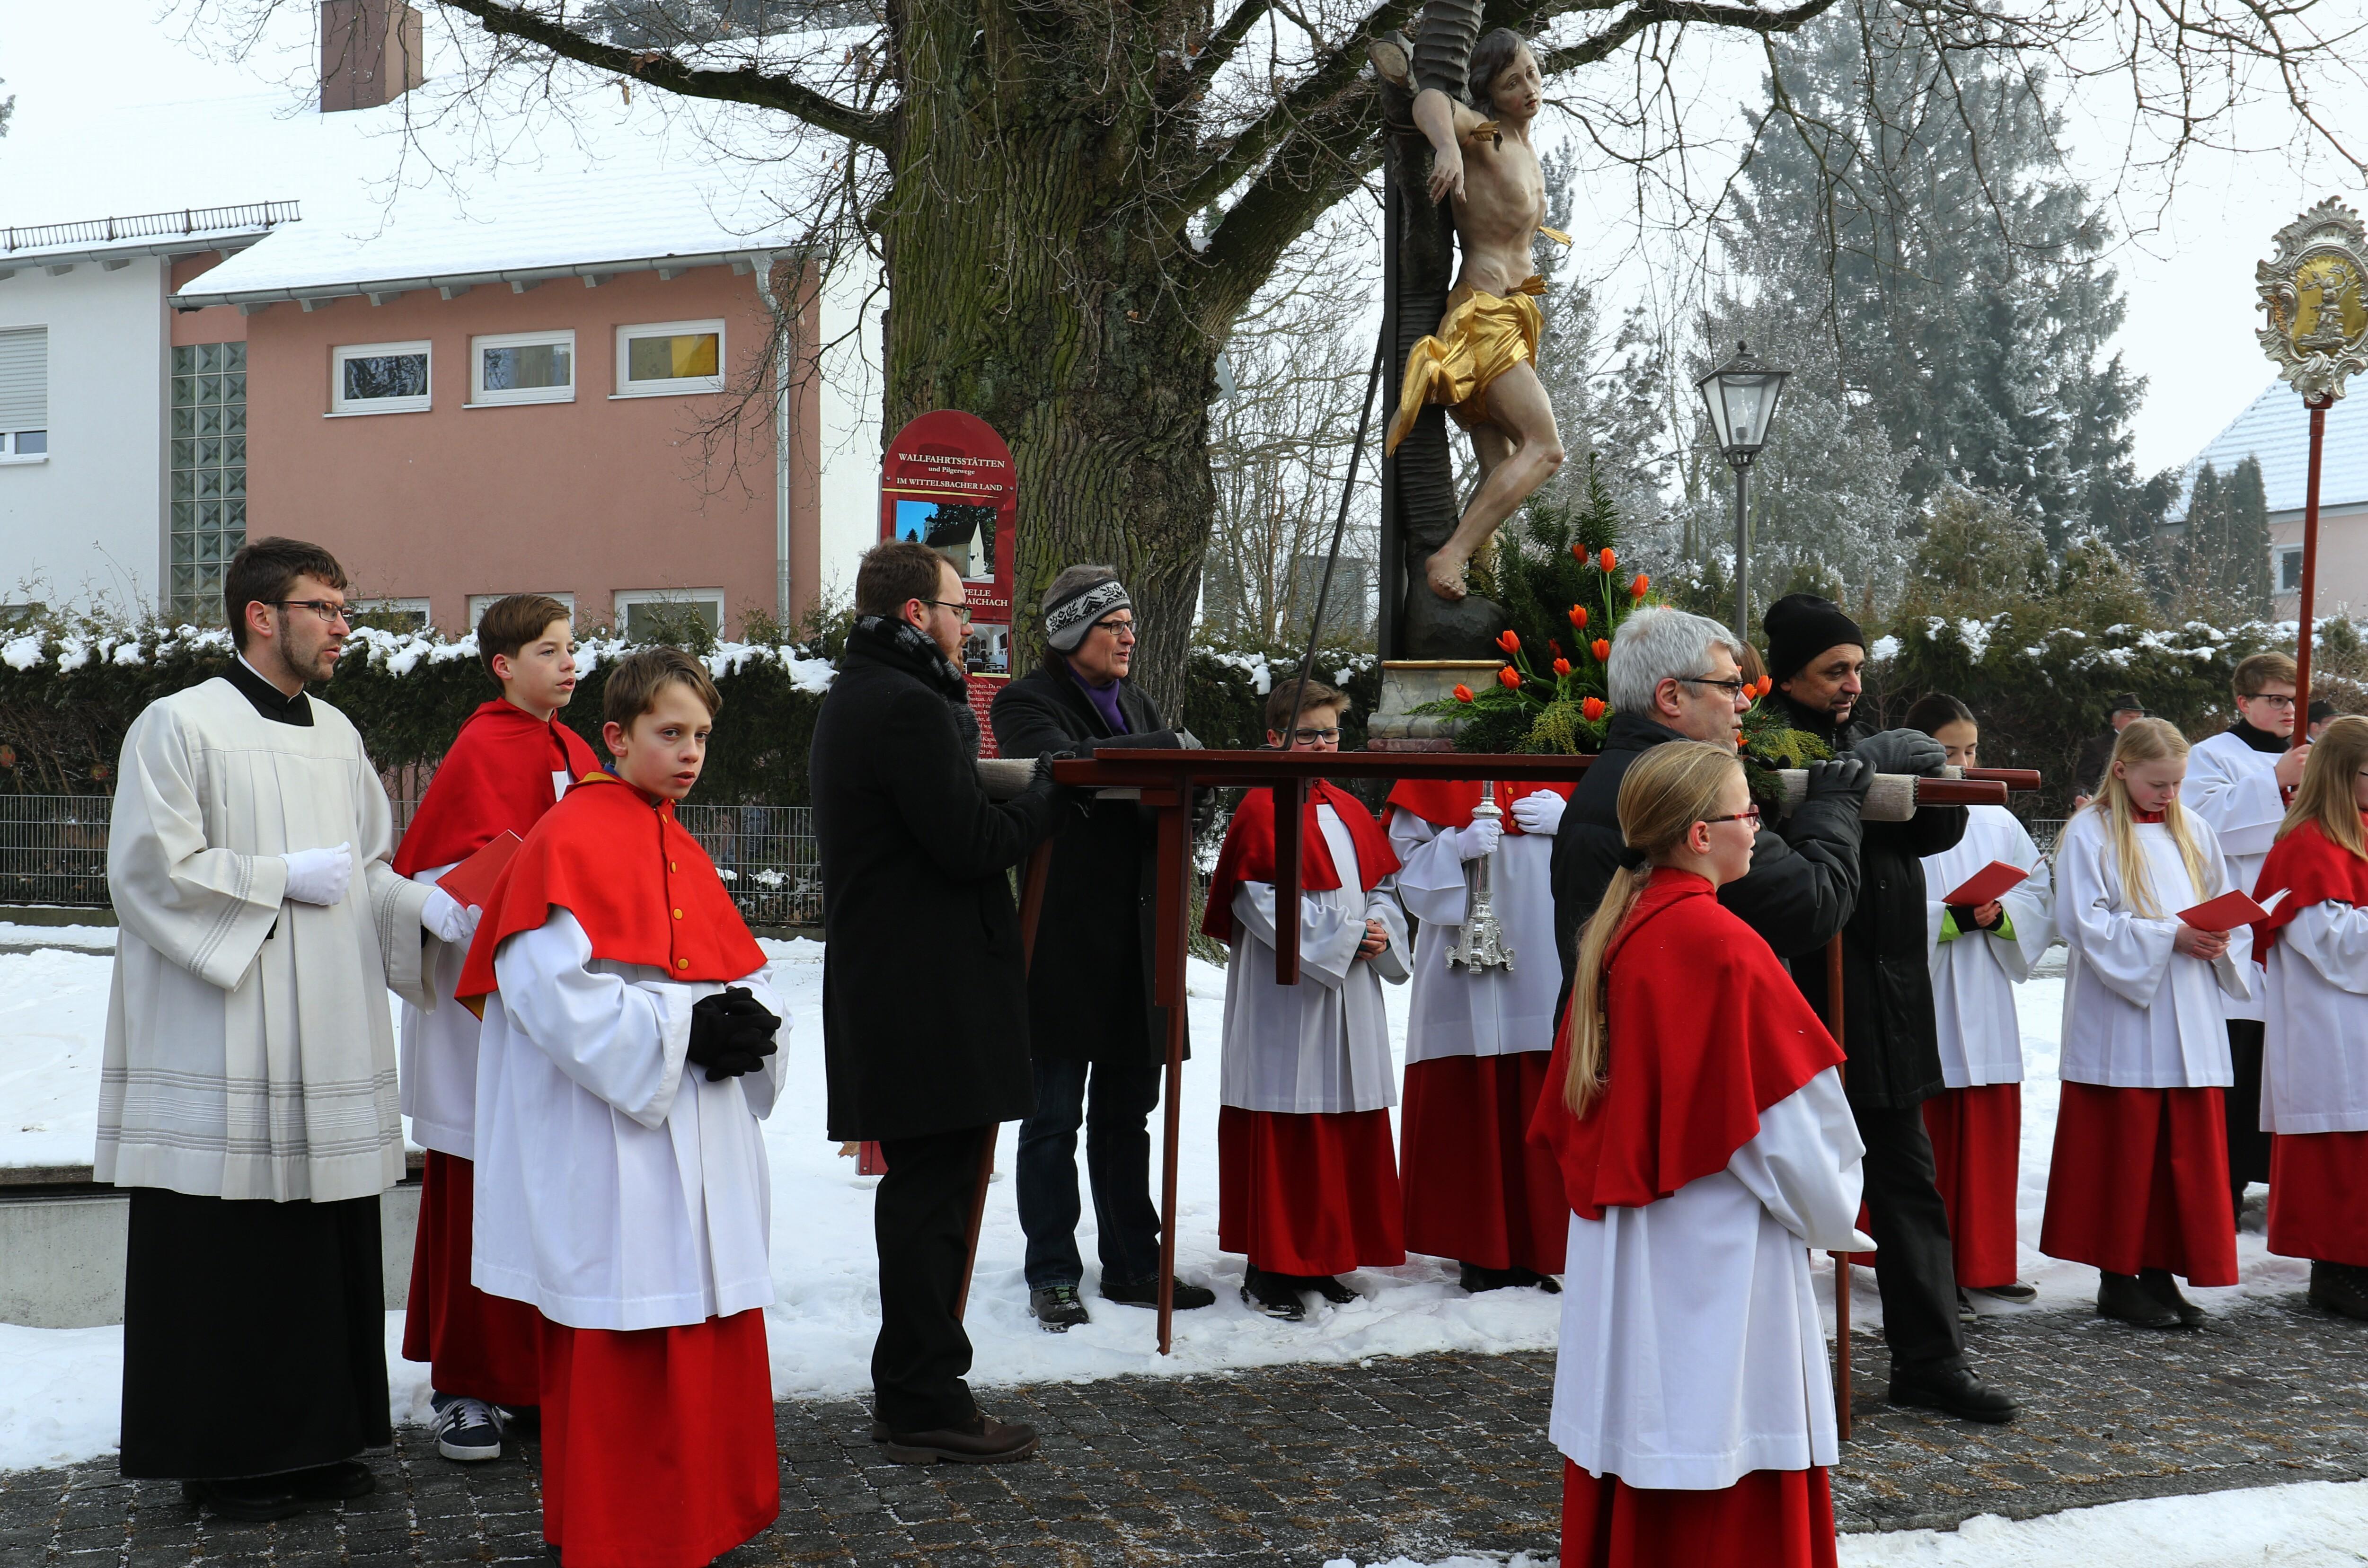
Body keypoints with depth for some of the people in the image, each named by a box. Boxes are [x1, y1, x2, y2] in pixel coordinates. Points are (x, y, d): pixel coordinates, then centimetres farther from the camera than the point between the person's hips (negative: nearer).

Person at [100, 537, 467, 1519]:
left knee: (327, 1253, 10)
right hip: (223, 1056, -6)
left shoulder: (336, 734, 13)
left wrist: (430, 910, -3)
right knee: (228, 1259, 0)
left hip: (329, 1048, 6)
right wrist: (285, 876, -12)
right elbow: (152, 869, -13)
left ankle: (315, 1438, 22)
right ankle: (222, 1457, 13)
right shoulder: (179, 725, -7)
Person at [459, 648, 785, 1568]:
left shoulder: (683, 851, 16)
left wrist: (747, 1023, -4)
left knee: (711, 1344, 13)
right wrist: (685, 1026, -21)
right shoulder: (567, 841, -10)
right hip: (610, 1150, -8)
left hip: (700, 1144, 8)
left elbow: (739, 972, 18)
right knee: (620, 1355, 0)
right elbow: (558, 992, -19)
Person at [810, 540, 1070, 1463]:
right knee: (934, 1187, -4)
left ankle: (908, 1389, 27)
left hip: (880, 981, 11)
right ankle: (926, 1408, 3)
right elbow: (970, 842, -20)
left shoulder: (852, 700, 18)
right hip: (929, 986, -11)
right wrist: (1049, 798, -4)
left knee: (924, 1181, 17)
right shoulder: (908, 708, -16)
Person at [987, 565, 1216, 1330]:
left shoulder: (1135, 705, 18)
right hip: (1061, 942, -6)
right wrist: (1167, 748, -19)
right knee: (1054, 1116, 2)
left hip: (1134, 942, 6)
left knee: (1127, 1111, 12)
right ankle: (1052, 1274, 10)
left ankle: (1133, 1264, 21)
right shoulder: (1026, 702, -3)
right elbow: (1063, 764, -24)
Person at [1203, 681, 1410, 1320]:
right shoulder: (1263, 810, -6)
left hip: (1350, 992, 7)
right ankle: (1269, 1270, 3)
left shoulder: (1350, 812, 16)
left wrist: (1381, 933, -5)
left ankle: (1319, 1259, 18)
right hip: (1283, 995, -7)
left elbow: (1382, 888, 17)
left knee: (1345, 1124, 8)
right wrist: (1346, 933, -14)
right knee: (1283, 1127, -5)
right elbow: (1262, 904, -13)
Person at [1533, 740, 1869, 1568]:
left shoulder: (1614, 932, 5)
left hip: (1619, 1243, 8)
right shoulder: (1721, 944, -18)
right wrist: (1831, 1214, 2)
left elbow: (1571, 1104, 13)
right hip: (1714, 1250, -8)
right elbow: (1790, 1117, -15)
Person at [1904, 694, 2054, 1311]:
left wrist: (1999, 915, -10)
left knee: (1992, 1135, 9)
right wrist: (1953, 918, -21)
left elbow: (2041, 898, 9)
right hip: (1918, 1008, -5)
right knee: (1928, 1141, 0)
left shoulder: (1997, 822, 12)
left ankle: (1984, 1264, 20)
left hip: (1987, 1010, 6)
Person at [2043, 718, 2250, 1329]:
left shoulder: (2192, 831, 13)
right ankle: (2118, 1280, 9)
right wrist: (2169, 937, -18)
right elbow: (2086, 923, -12)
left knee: (2188, 1147, 6)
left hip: (2190, 1021, 6)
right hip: (2120, 1021, -5)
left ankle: (2161, 1273, 15)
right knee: (2124, 1150, -1)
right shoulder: (2090, 833, -5)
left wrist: (2218, 942, -5)